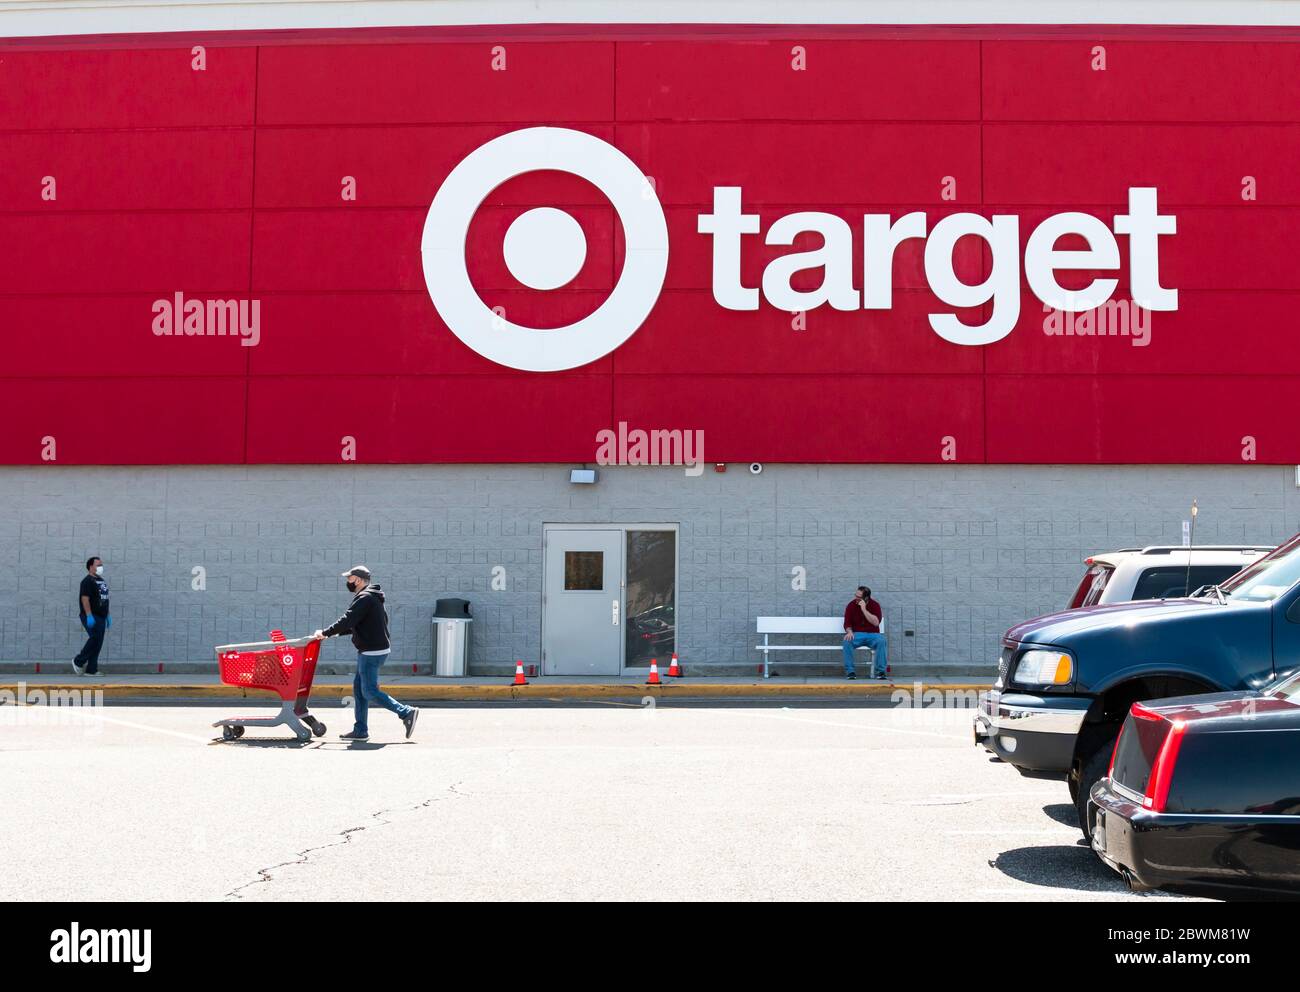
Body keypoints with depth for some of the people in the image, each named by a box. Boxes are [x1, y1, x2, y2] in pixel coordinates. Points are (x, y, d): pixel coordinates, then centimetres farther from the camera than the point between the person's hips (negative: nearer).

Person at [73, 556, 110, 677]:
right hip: (91, 617, -9)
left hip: (101, 617, 9)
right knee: (95, 639, -17)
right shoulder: (88, 581, -10)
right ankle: (78, 661, 0)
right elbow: (85, 599, -18)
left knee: (97, 643, 5)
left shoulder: (101, 580, 18)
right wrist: (89, 616, -24)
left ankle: (91, 670, 8)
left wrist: (108, 615, 20)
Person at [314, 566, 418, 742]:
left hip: (372, 652, -10)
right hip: (370, 651, 10)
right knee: (359, 688, 12)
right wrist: (335, 632, 15)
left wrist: (325, 633, -13)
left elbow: (347, 621, -21)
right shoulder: (373, 598, 17)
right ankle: (360, 731, 14)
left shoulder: (365, 598, -16)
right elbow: (356, 624, 23)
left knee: (369, 691, -7)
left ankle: (406, 713, -5)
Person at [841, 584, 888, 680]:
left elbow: (876, 622, -17)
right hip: (857, 634, 1)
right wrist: (849, 632, -22)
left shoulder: (875, 605, -4)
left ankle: (881, 671, -25)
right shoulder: (851, 605, 1)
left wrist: (864, 609, -22)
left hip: (872, 634, -1)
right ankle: (850, 671, -25)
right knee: (847, 641, -32)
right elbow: (847, 623, 0)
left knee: (881, 641, -33)